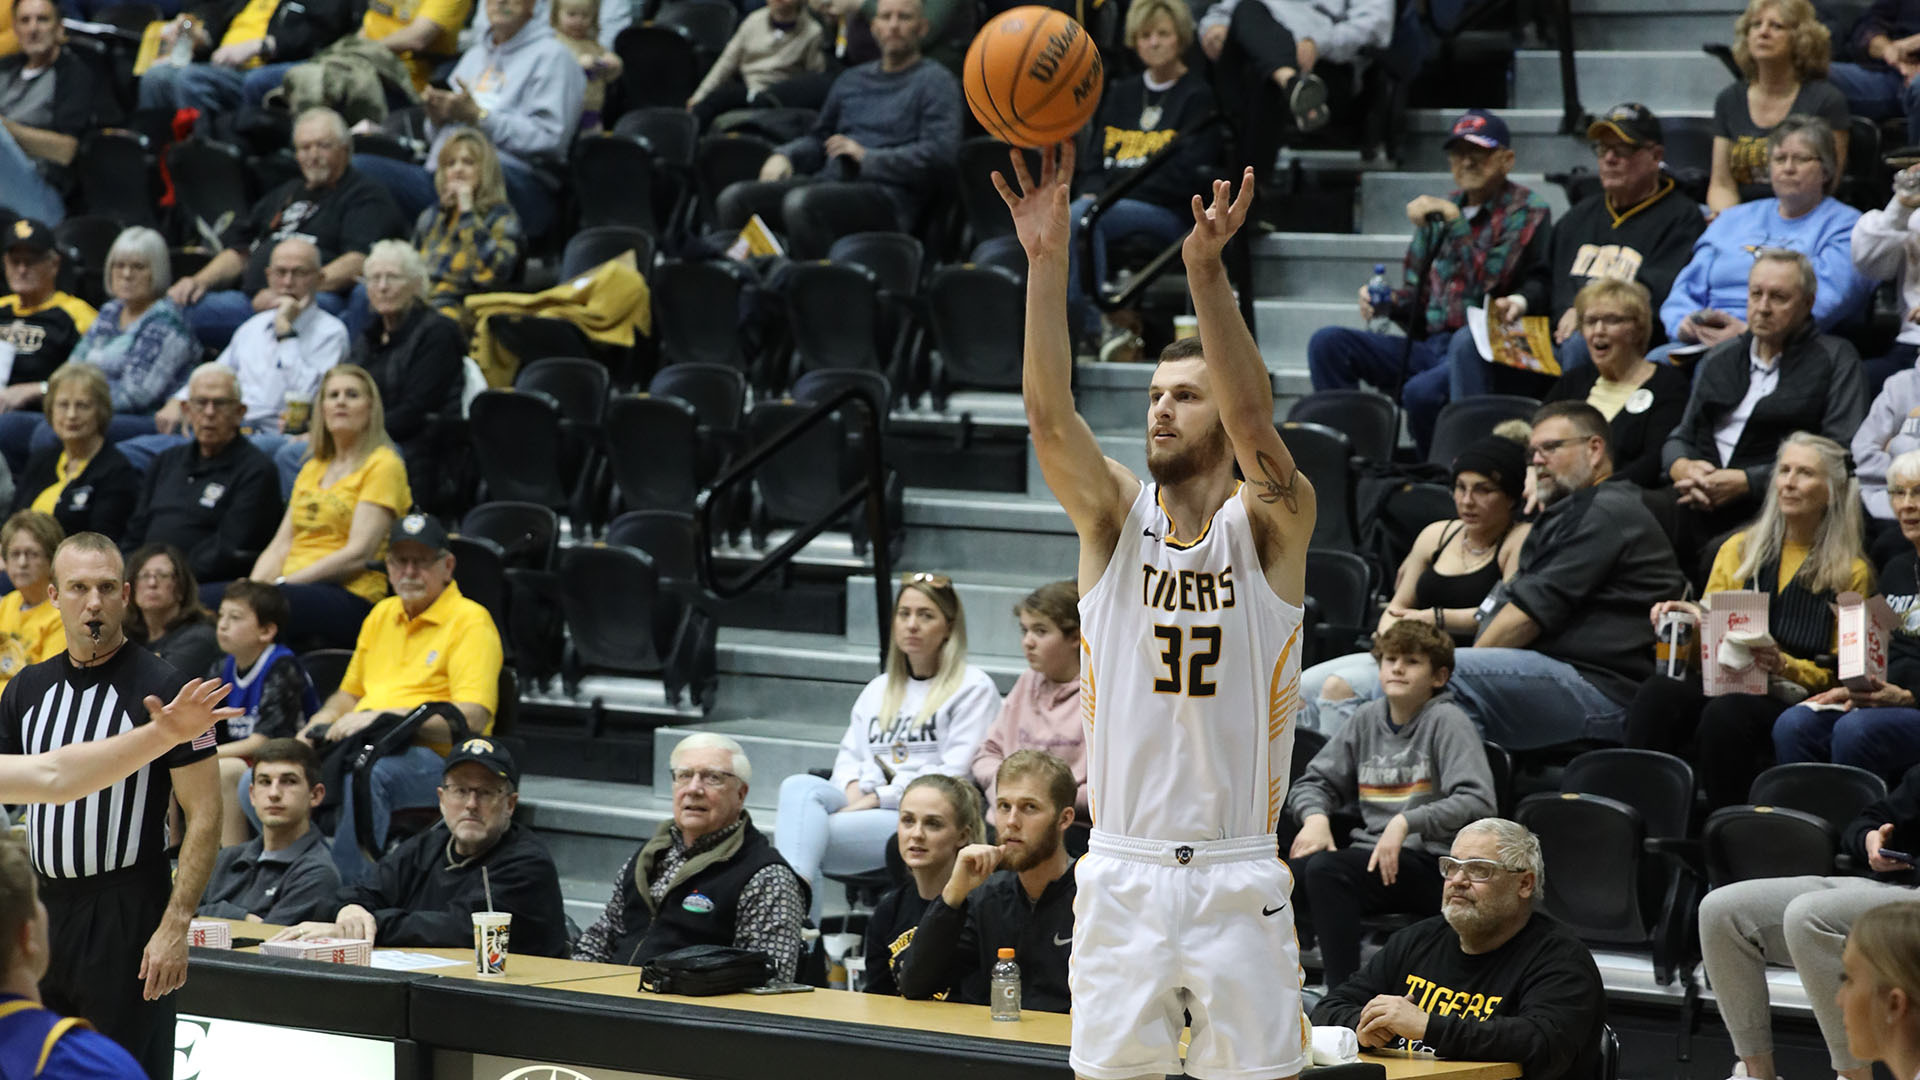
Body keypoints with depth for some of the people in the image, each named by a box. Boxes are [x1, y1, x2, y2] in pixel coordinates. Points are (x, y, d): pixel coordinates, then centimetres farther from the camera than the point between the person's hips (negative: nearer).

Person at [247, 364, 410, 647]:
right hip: (299, 590, 6)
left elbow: (358, 554, -8)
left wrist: (284, 583, -13)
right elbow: (281, 546, 18)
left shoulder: (383, 465, 3)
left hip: (351, 599, -6)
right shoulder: (312, 468, 26)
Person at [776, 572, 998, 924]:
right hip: (864, 805, 6)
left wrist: (877, 798, -13)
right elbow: (850, 758, 22)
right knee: (799, 787, -29)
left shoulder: (973, 688, 7)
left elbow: (953, 772, -5)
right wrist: (854, 793, -3)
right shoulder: (878, 690, 30)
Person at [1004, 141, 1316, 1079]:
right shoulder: (1116, 518, 4)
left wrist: (1206, 269, -34)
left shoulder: (1271, 526, -3)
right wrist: (1047, 257, -25)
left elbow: (1255, 424, -22)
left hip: (1236, 881, -2)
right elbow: (1049, 412, -12)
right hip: (1121, 875, 2)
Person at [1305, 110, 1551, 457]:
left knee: (1423, 391, -37)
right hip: (1427, 346, 7)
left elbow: (1492, 280, -16)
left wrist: (1454, 221, -17)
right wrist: (1385, 303, 1)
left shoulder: (1527, 211, -1)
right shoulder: (1442, 209, 18)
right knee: (1327, 343, -10)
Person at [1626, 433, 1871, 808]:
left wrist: (1784, 666, -12)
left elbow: (1839, 674, 7)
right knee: (1658, 691, -32)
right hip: (1722, 688, 3)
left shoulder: (1851, 573, 11)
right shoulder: (1738, 549, 20)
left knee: (1727, 712, -38)